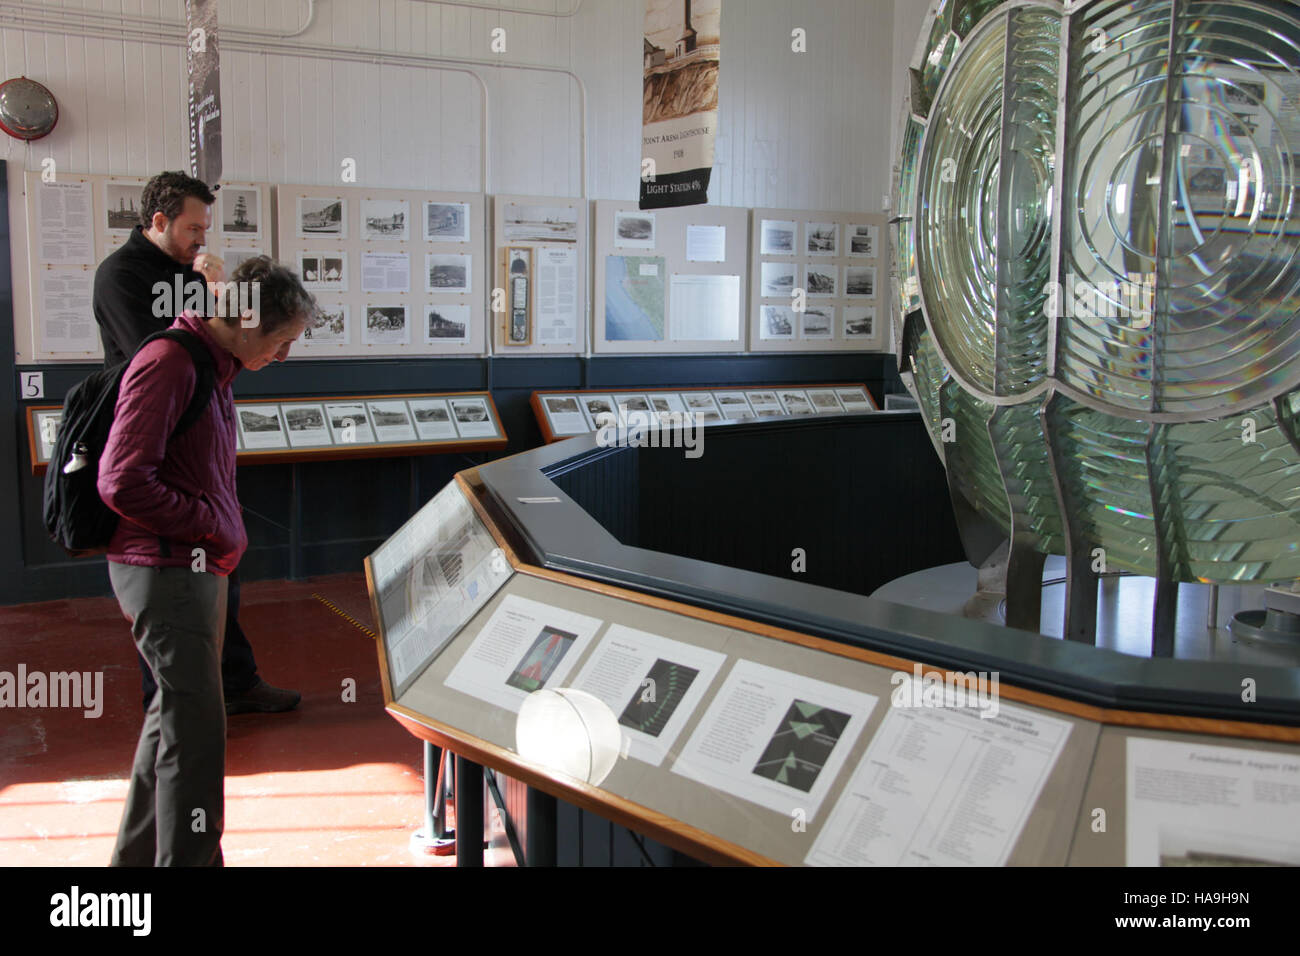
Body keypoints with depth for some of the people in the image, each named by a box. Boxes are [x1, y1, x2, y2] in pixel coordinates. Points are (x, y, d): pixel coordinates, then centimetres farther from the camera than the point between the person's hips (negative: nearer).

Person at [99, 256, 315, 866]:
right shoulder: (168, 364, -16)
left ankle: (138, 855, 31)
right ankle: (187, 858, -1)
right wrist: (214, 526, -15)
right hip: (164, 569, -10)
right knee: (196, 728, -9)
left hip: (196, 566, 10)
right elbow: (123, 482, -22)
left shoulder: (216, 368, 15)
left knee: (177, 715, 18)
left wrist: (223, 534, 10)